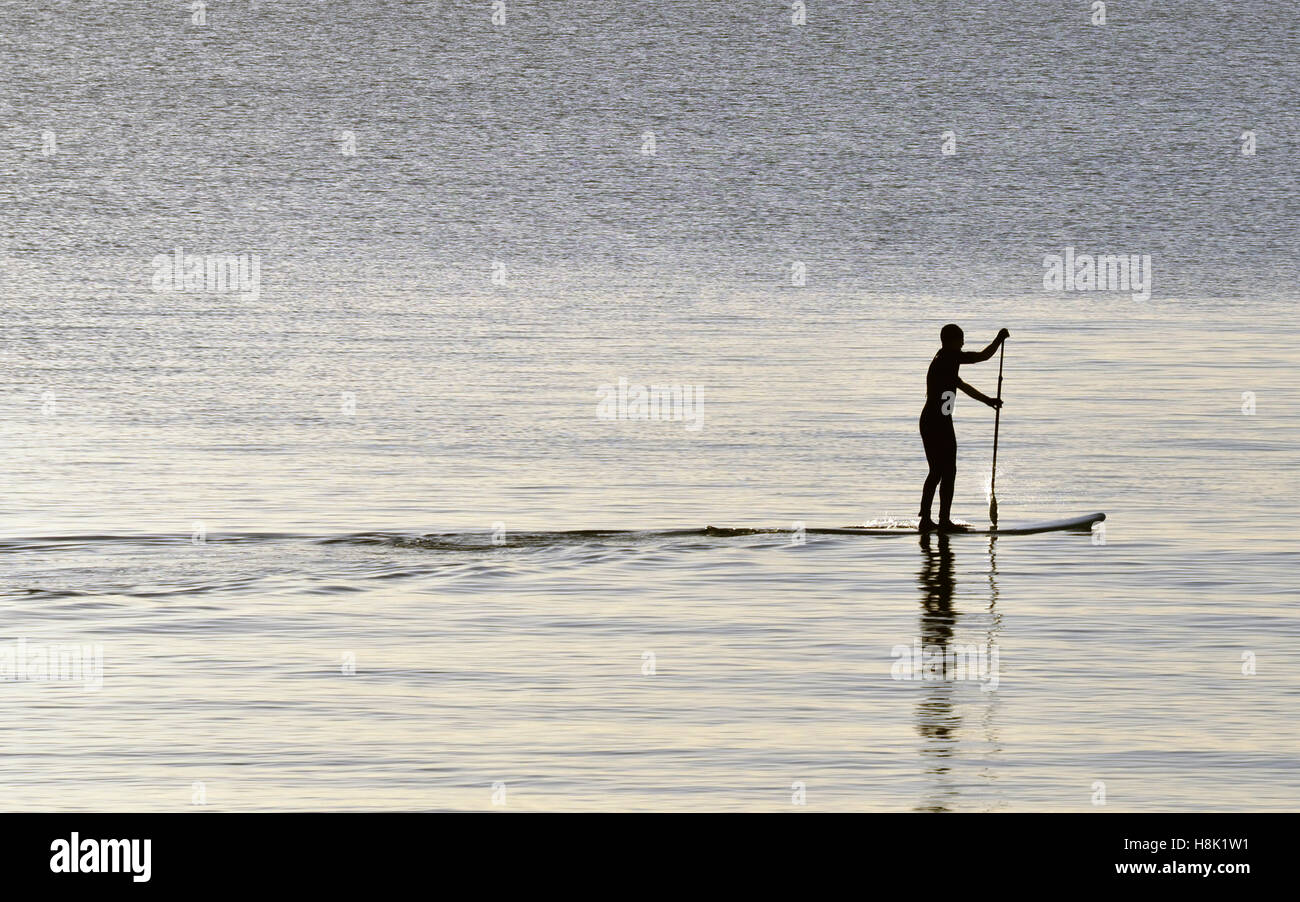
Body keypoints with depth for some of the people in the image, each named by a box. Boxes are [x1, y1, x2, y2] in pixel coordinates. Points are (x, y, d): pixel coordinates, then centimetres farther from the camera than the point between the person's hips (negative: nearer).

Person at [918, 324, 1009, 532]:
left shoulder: (942, 360, 20)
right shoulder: (950, 357, -10)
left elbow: (962, 386, 29)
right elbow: (983, 356, -9)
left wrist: (987, 400, 32)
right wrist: (1000, 339, 7)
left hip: (928, 421, 10)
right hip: (940, 422, -10)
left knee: (936, 472, 14)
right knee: (948, 472, -3)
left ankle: (925, 519, 13)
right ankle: (944, 520, -3)